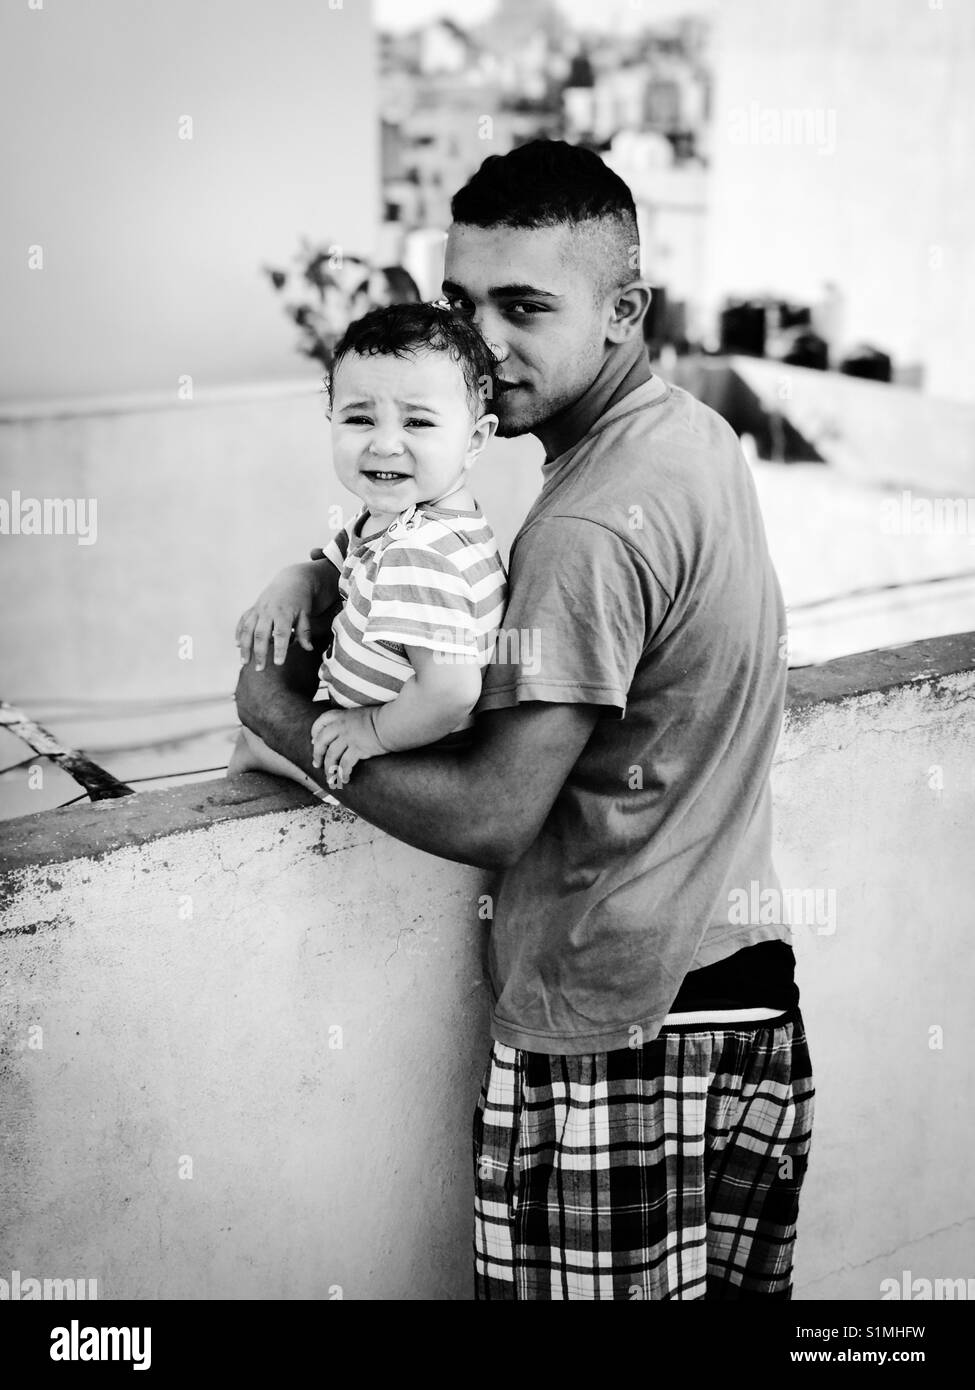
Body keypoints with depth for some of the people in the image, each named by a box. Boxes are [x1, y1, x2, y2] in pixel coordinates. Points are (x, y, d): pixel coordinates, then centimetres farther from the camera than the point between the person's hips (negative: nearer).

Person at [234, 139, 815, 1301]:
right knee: (732, 1283, 20)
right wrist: (323, 582, -1)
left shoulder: (592, 528, -23)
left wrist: (284, 719, -11)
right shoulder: (692, 433, 7)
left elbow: (490, 818, -23)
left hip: (618, 1035, -9)